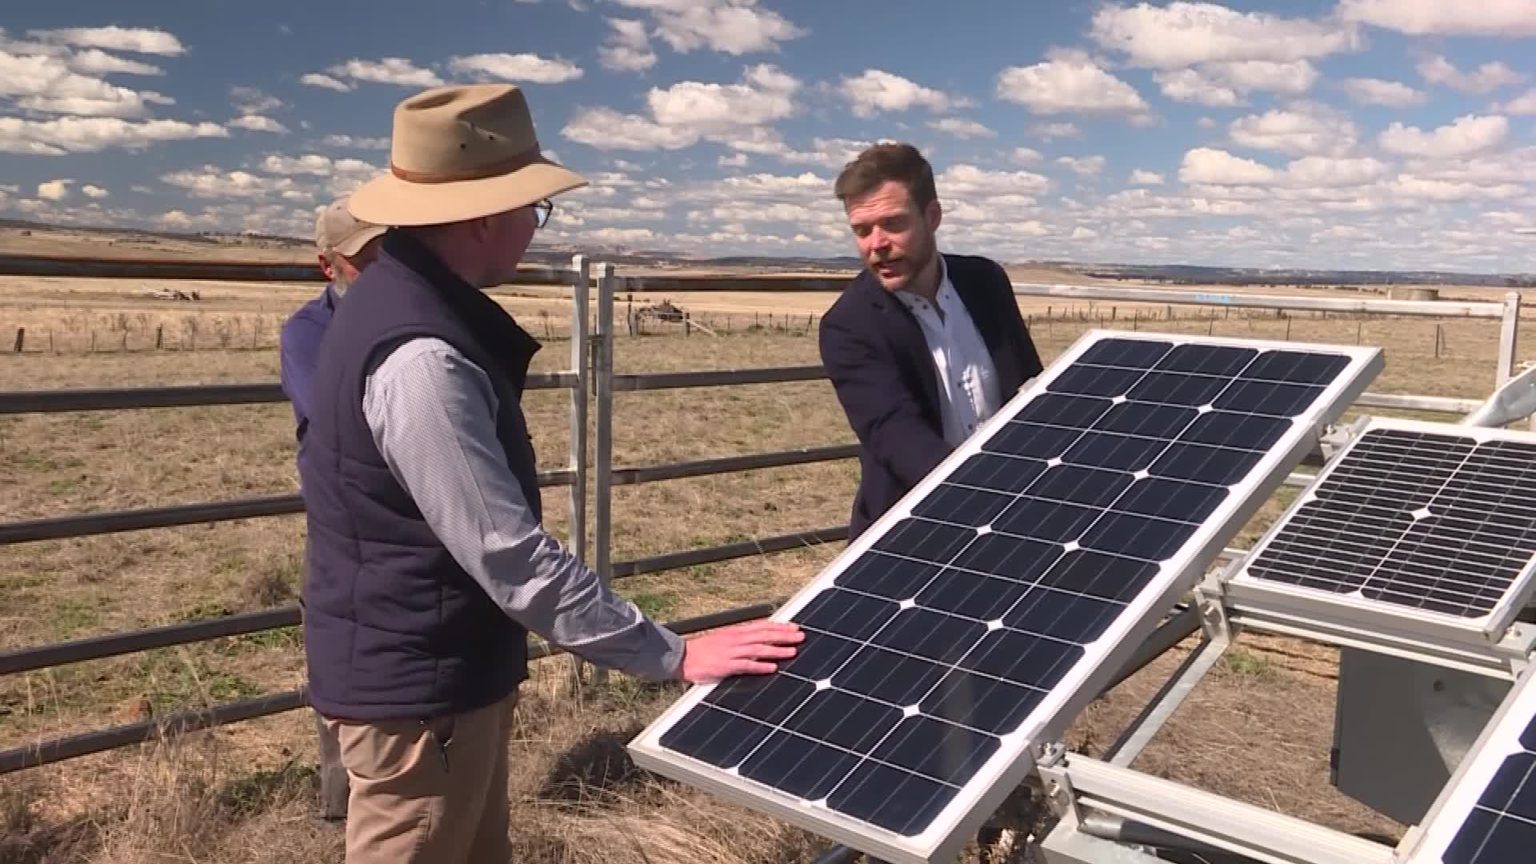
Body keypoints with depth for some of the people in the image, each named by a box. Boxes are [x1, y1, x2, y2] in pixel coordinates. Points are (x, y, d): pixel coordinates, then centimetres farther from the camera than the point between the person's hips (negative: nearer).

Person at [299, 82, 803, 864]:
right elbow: (511, 556, -29)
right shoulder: (420, 356, -28)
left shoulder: (402, 297, 5)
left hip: (442, 665, 10)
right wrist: (671, 656, -23)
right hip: (417, 683, -10)